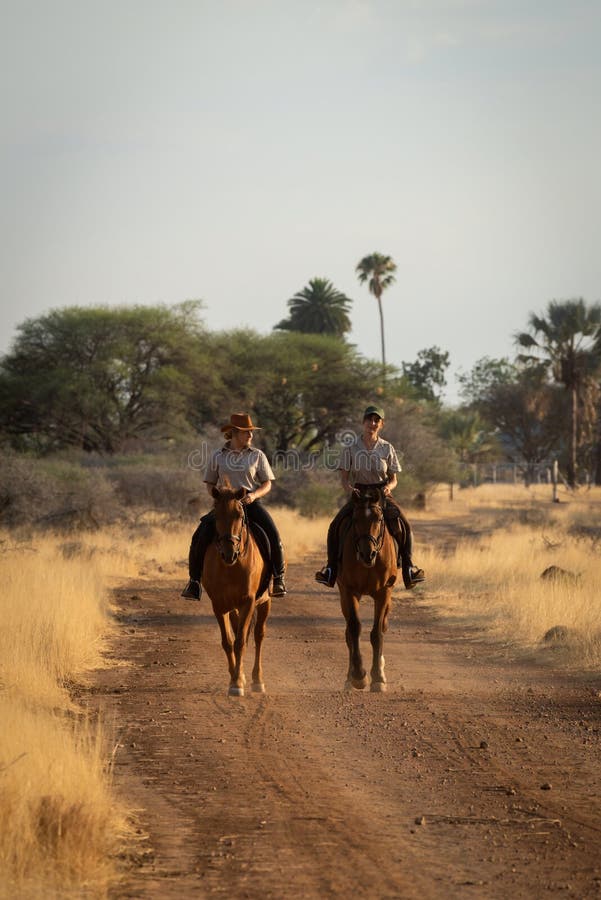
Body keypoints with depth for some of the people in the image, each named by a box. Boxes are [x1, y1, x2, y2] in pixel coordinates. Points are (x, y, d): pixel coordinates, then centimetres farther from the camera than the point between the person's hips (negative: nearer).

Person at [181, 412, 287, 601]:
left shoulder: (257, 456, 7)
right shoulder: (217, 456, 8)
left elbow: (267, 484, 7)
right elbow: (209, 484, 14)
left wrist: (254, 494, -14)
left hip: (250, 503, 0)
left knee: (273, 536, -23)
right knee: (200, 538, -21)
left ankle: (278, 578, -1)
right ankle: (194, 580, -6)